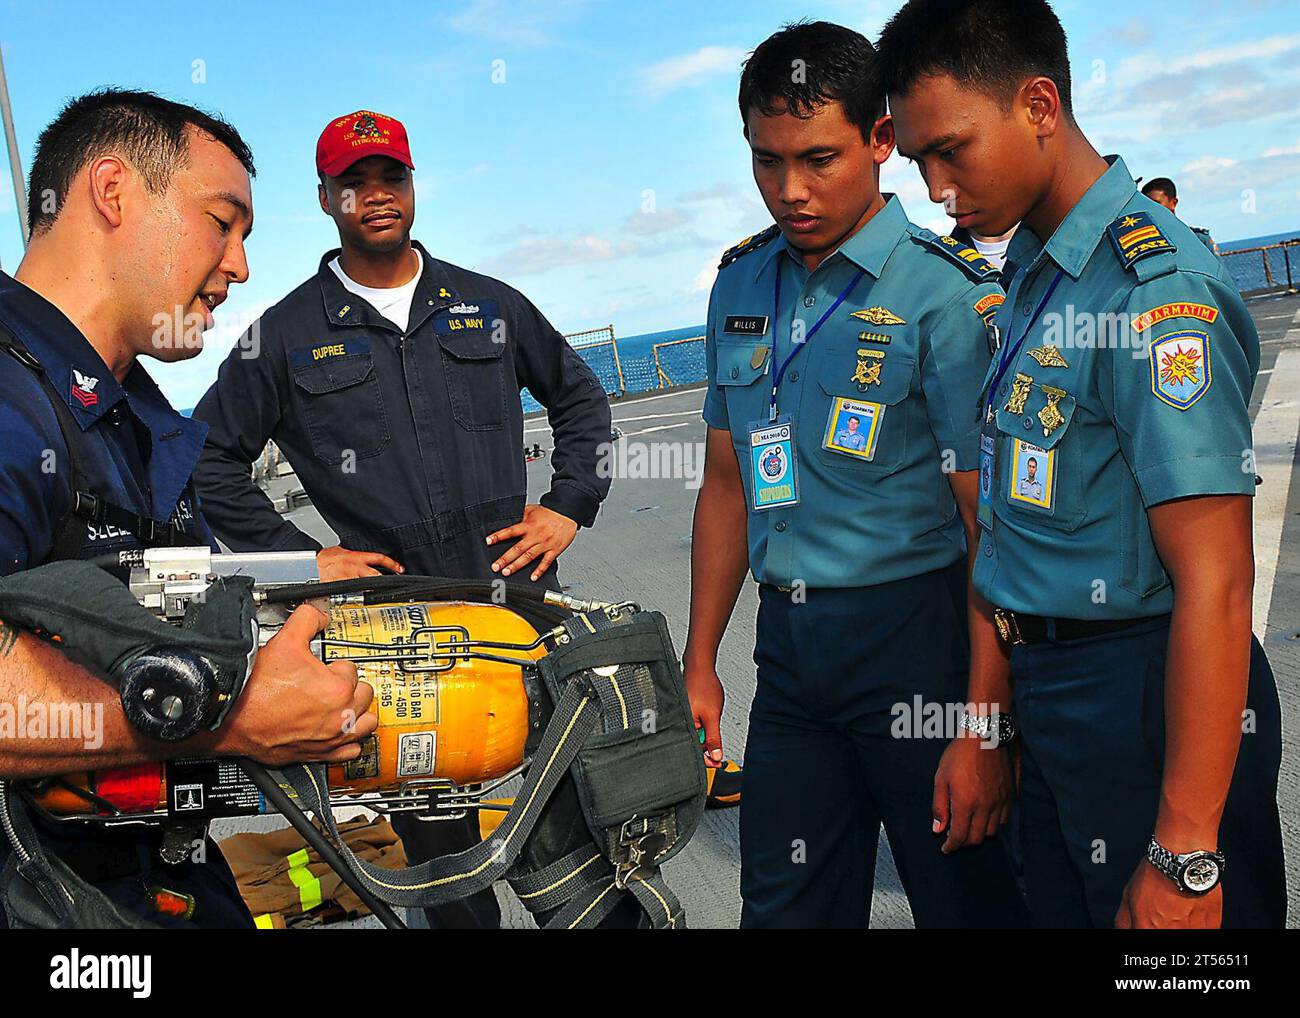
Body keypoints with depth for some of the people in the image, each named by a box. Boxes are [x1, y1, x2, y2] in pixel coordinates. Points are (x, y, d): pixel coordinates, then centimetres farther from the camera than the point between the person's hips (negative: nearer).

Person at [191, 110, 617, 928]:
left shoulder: (490, 306, 9)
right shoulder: (287, 335, 3)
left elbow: (580, 395, 19)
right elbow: (211, 457, 7)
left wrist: (570, 507, 7)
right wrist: (299, 556, -1)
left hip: (522, 592, 2)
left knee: (583, 796, 10)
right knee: (437, 837, 10)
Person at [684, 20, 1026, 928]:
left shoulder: (948, 293, -11)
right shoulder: (741, 283, 8)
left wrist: (984, 730, -16)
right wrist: (699, 664, 12)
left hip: (918, 640, -5)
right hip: (789, 649, 6)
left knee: (968, 901, 8)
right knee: (784, 907, 15)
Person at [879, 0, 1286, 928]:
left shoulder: (1154, 285, -21)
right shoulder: (1031, 275, 8)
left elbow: (1214, 583, -24)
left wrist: (1183, 855, -22)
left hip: (1149, 708, -9)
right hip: (1048, 696, 9)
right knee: (1061, 908, 21)